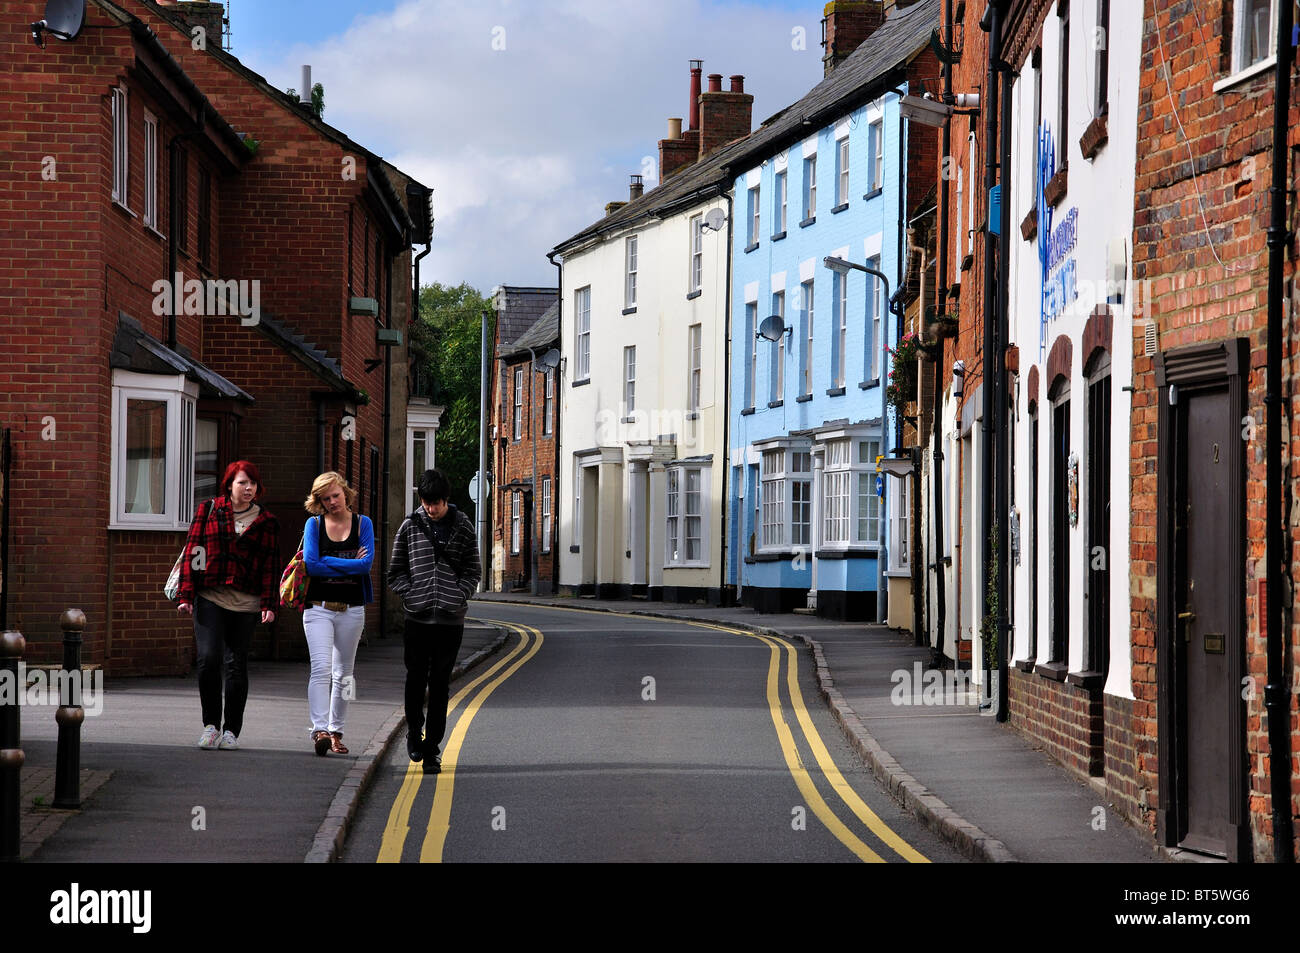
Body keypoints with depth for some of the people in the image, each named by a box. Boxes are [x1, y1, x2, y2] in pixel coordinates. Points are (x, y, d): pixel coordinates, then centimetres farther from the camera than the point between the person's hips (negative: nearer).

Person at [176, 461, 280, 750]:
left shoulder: (266, 522, 9)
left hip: (246, 602, 1)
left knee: (237, 664, 3)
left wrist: (269, 603, -2)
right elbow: (192, 550, 6)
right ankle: (210, 724, 3)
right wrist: (186, 594, -1)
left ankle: (231, 730, 14)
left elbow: (271, 564, 7)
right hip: (210, 598, -1)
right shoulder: (209, 510, 8)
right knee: (208, 658, -13)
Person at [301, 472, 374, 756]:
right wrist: (350, 565, -8)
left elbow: (366, 563, -9)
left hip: (351, 609, 2)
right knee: (321, 668, -16)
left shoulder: (362, 524, 6)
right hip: (319, 607, -2)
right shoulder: (314, 524, 5)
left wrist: (326, 563, -10)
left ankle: (336, 732, 17)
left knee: (343, 673, 8)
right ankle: (319, 730, -23)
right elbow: (311, 564, -8)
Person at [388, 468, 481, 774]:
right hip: (417, 617, 0)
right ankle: (414, 734, 26)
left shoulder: (463, 527, 4)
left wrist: (457, 596, -6)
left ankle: (432, 749, 7)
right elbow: (395, 571, 10)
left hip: (451, 619, 0)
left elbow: (473, 571, 9)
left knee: (440, 685, 3)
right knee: (416, 679, 4)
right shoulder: (410, 526, 4)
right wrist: (411, 596, -4)